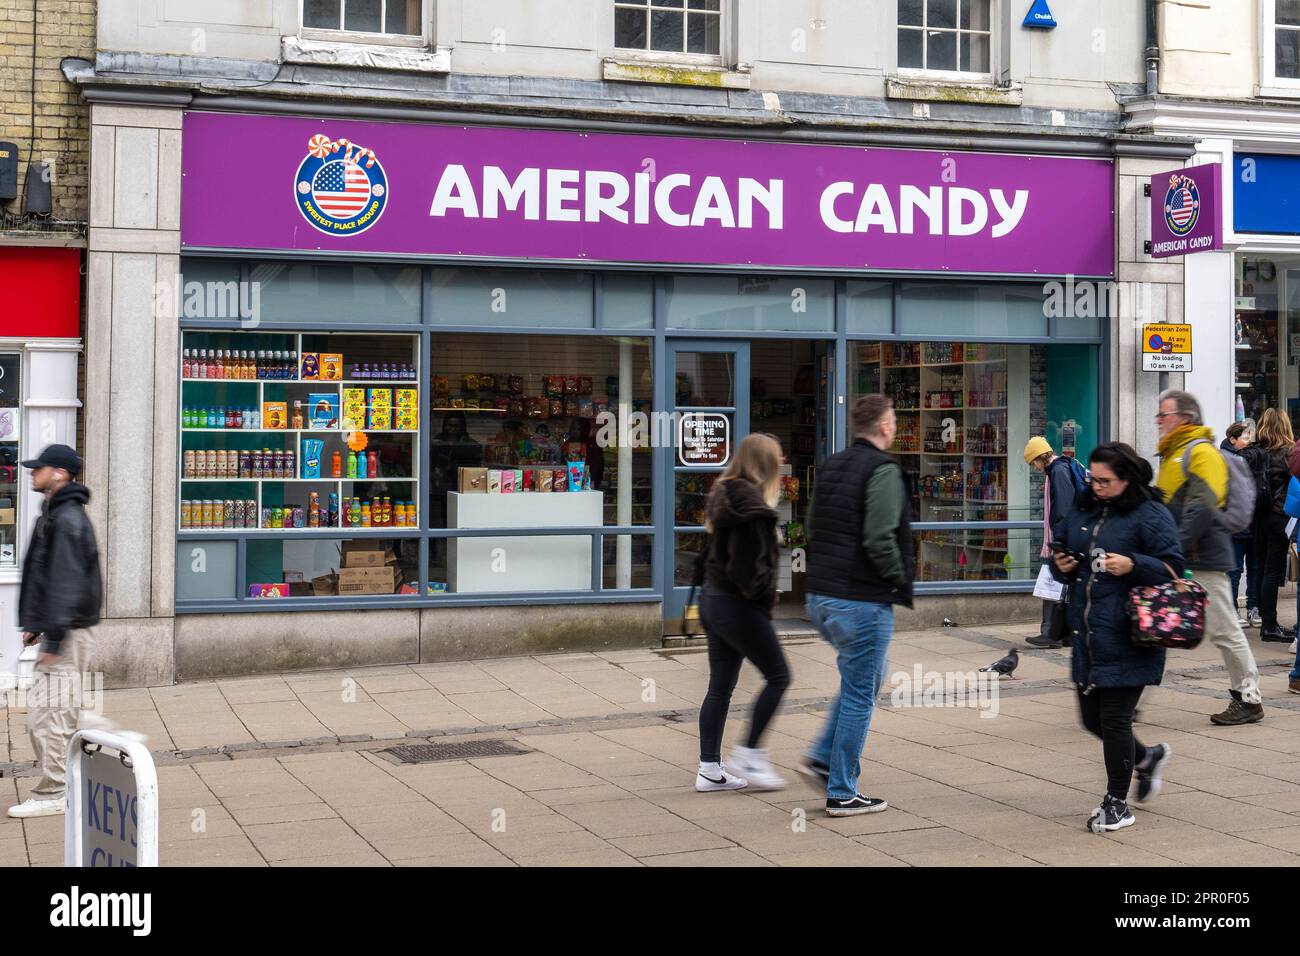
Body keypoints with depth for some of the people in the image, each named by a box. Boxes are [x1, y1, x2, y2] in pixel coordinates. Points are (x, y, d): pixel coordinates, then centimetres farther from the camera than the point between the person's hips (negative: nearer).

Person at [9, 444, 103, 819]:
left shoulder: (67, 519, -16)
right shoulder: (57, 514, 17)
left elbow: (66, 582, -22)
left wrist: (54, 637, -23)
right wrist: (36, 625, 22)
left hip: (68, 633, -11)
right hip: (62, 631, 11)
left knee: (48, 712, -8)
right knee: (51, 710, 15)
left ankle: (51, 795, -3)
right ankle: (71, 785, 23)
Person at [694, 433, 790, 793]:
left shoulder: (723, 496, 10)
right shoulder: (751, 504, -19)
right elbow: (748, 564, -23)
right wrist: (766, 595, -9)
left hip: (713, 599, 9)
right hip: (740, 607, -9)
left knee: (720, 687, 12)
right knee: (778, 676, 4)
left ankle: (710, 768, 15)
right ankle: (749, 754, 5)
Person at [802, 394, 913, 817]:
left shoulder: (829, 467, 12)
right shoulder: (883, 470, -14)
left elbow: (812, 528, 16)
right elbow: (880, 540, -23)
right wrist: (899, 578, -7)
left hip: (820, 596, 8)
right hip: (863, 601, -8)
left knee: (861, 678, 25)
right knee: (860, 694, 2)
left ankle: (823, 757, 20)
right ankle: (841, 793, 8)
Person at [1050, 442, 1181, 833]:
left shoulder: (1150, 515, -7)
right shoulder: (1084, 511, 13)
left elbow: (1173, 568, -8)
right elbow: (1069, 556, 26)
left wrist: (1133, 565, -23)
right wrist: (1063, 565, 3)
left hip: (1128, 639, -7)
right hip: (1087, 636, 7)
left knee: (1114, 719, -2)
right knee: (1092, 718, 13)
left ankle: (1117, 803, 14)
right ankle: (1147, 758, 40)